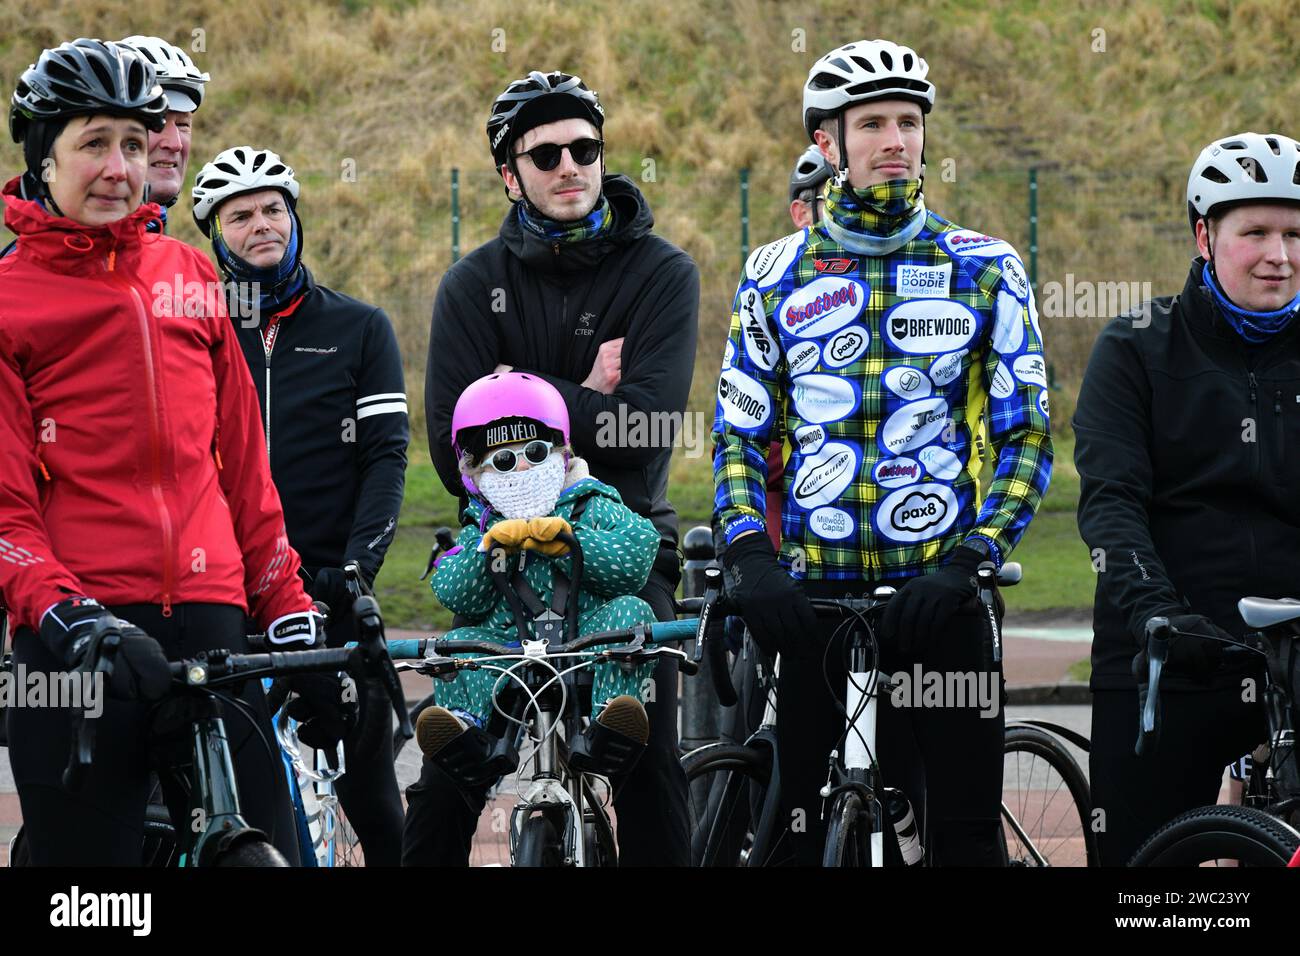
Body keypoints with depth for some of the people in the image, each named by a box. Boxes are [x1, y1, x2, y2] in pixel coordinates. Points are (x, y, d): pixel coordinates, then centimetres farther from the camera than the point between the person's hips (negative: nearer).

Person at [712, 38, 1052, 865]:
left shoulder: (985, 271, 4)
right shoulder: (777, 277, 9)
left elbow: (1027, 434, 2)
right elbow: (739, 435, 9)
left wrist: (971, 558, -12)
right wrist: (749, 556, -8)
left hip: (940, 595, -1)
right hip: (814, 595, 1)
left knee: (968, 828, -3)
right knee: (803, 827, 2)